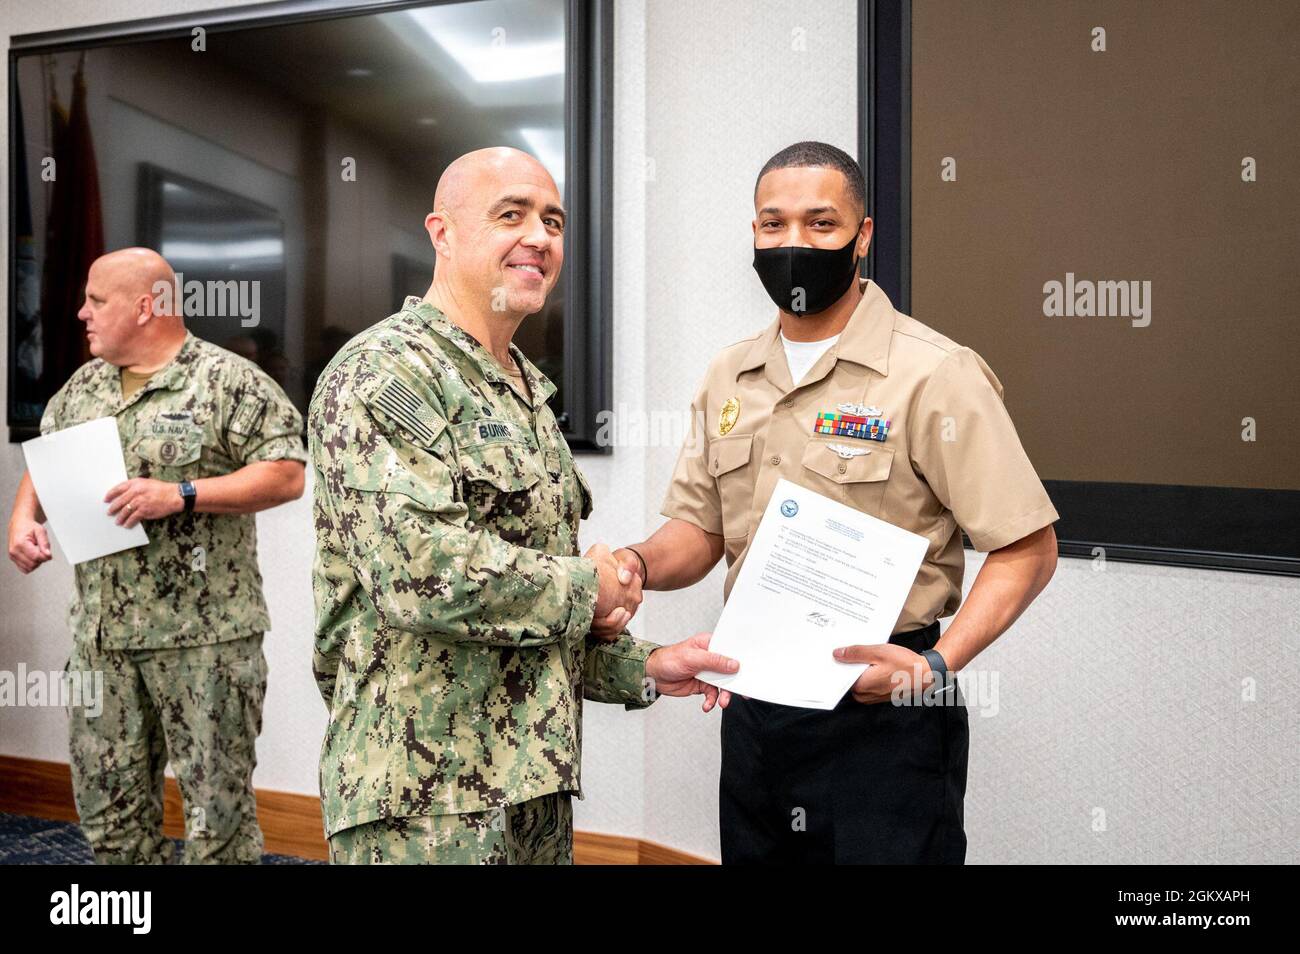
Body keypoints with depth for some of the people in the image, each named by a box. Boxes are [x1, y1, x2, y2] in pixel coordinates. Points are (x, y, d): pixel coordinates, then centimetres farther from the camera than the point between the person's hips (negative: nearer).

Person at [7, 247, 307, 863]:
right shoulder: (83, 386, 14)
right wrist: (24, 517, 5)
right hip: (99, 633, 7)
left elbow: (287, 474, -14)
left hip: (204, 633, -7)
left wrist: (181, 495, -19)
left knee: (216, 800, 2)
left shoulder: (228, 380, -7)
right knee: (106, 799, 16)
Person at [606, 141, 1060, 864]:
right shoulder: (728, 378, 7)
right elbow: (700, 530, 11)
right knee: (750, 850, 19)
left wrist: (938, 664, -24)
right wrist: (639, 564, -10)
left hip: (882, 713, -5)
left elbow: (1027, 549, -12)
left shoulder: (936, 374, -12)